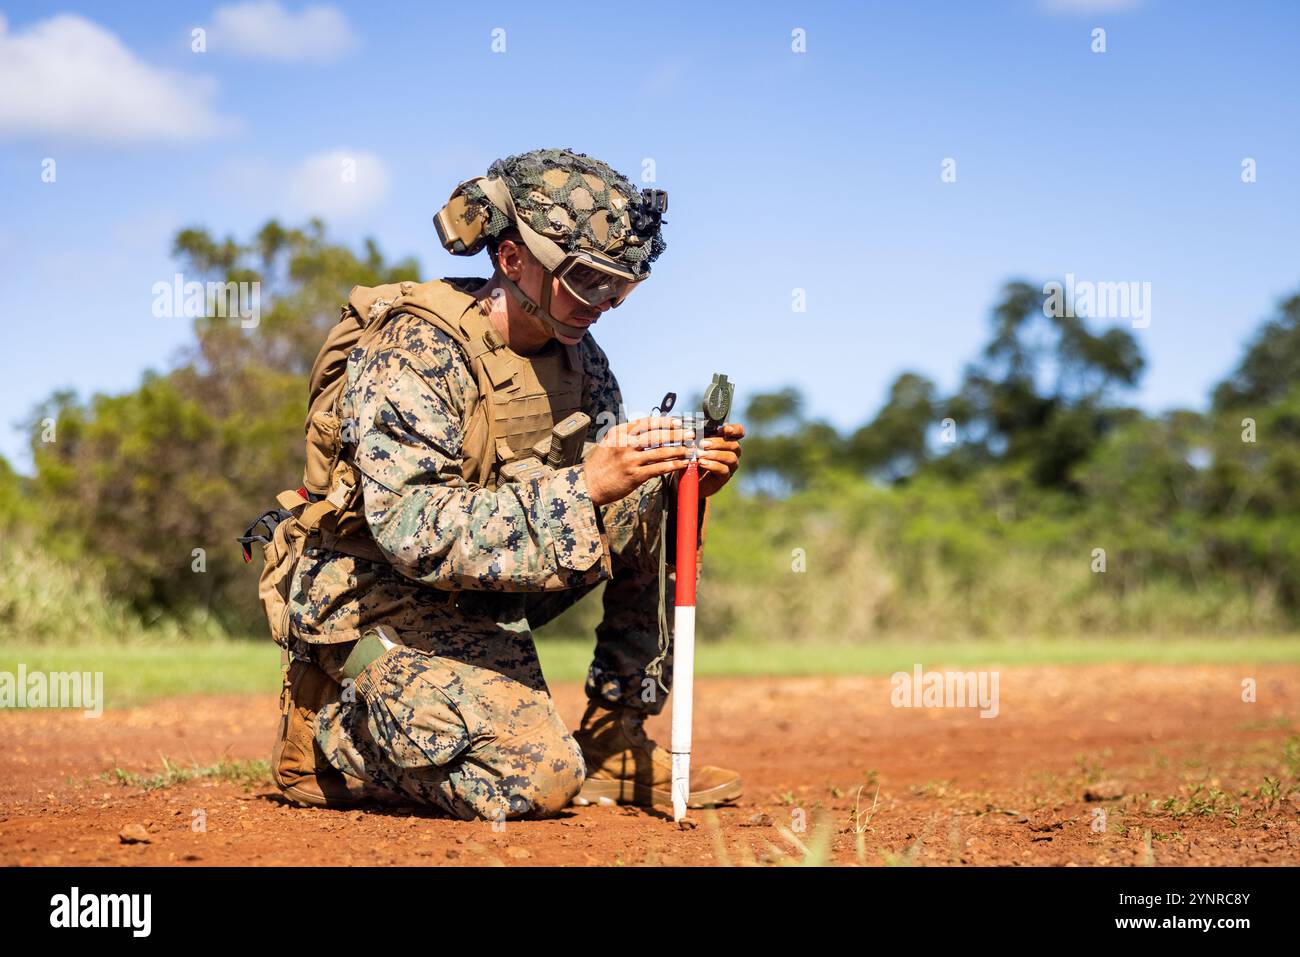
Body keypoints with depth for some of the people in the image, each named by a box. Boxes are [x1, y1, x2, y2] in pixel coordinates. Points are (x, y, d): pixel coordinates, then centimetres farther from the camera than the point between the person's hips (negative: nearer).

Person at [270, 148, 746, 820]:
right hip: (386, 601, -8)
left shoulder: (574, 355, 3)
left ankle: (616, 743, 3)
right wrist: (583, 486, -36)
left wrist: (686, 479, -16)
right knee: (537, 780, -26)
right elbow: (414, 531, -31)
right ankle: (331, 738, 0)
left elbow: (612, 486, 7)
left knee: (655, 505, -7)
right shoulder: (416, 353, -22)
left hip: (489, 587, 8)